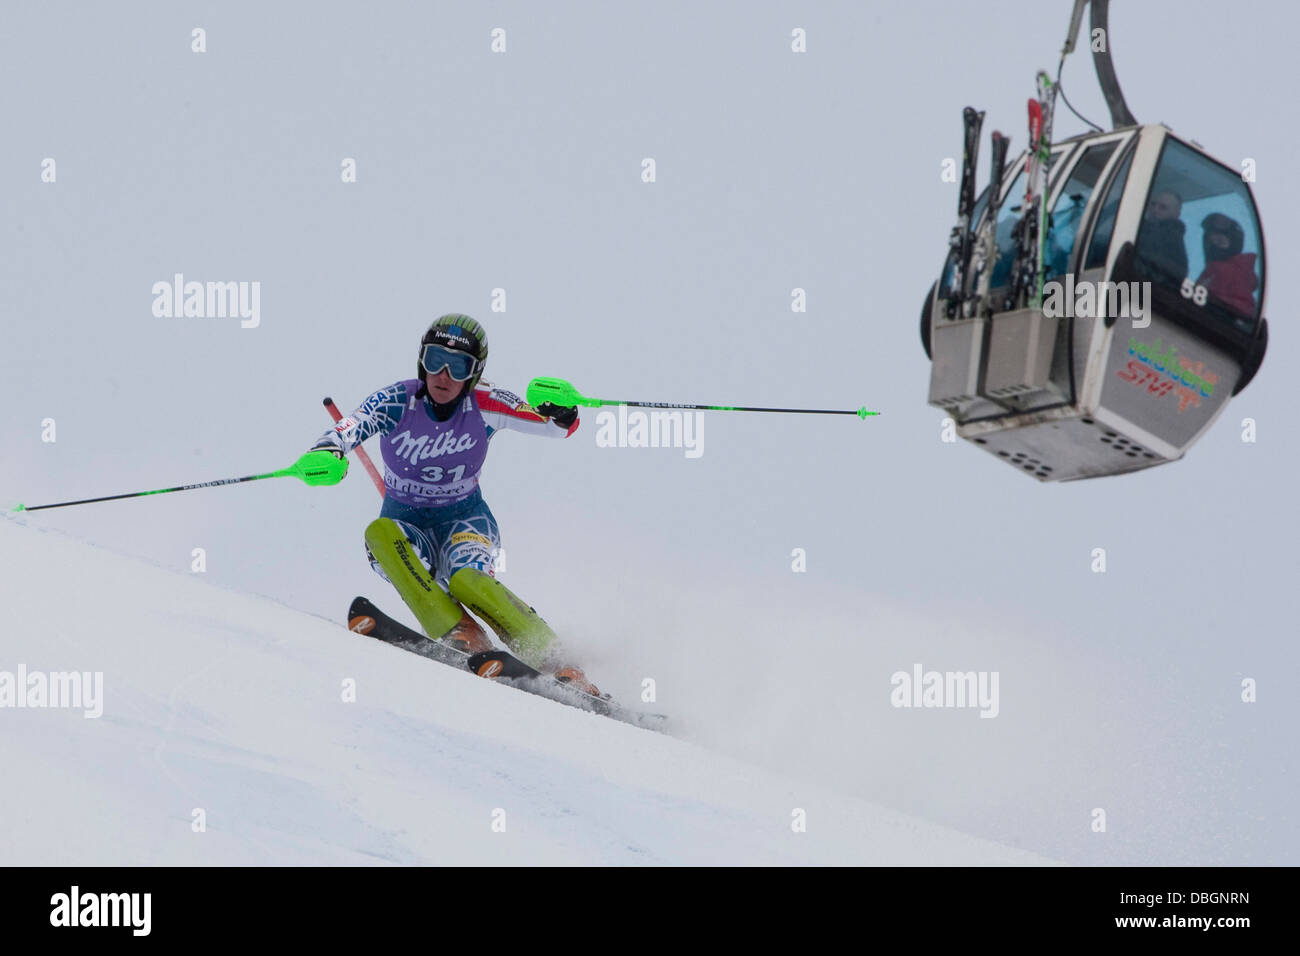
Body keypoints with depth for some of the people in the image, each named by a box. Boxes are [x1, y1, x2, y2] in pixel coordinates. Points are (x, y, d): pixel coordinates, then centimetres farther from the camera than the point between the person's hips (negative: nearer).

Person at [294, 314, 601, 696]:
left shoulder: (484, 406, -11)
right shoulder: (398, 401, -13)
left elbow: (564, 425, -12)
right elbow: (349, 428, -29)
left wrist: (559, 407, -37)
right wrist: (327, 452, -52)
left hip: (465, 520, -1)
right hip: (407, 524, 1)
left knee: (467, 578, -35)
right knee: (381, 534, -35)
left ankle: (556, 665, -31)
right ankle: (460, 635, -45)